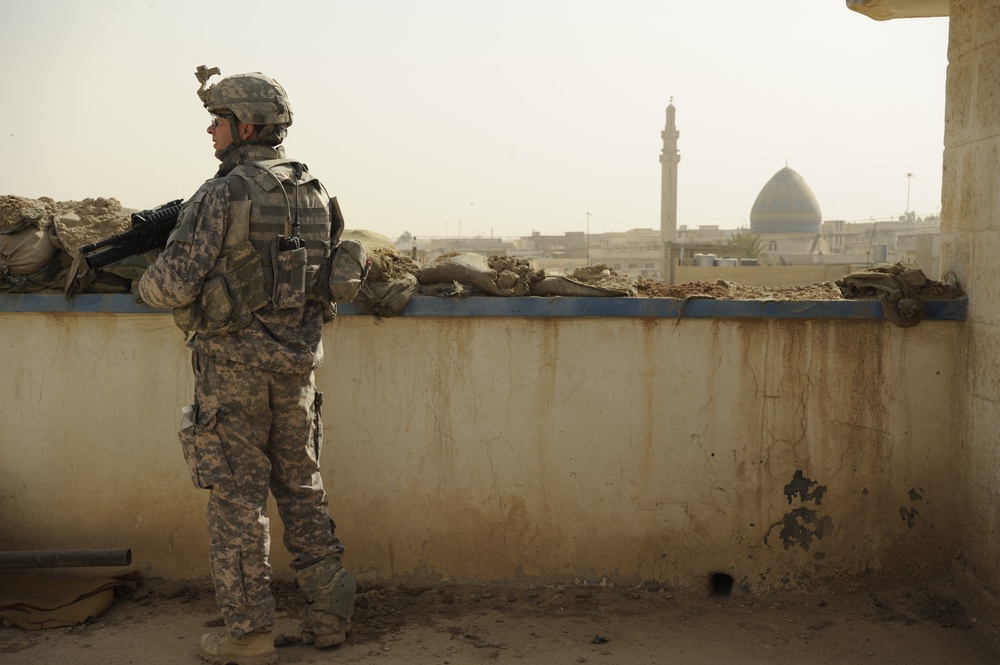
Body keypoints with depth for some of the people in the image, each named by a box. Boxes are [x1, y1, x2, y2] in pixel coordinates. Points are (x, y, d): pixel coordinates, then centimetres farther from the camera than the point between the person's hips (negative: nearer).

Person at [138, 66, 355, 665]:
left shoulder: (223, 195, -14)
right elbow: (333, 271, 16)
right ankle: (331, 614, 21)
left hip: (234, 363, -6)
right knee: (303, 488, 16)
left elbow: (175, 285, -16)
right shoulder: (316, 194, 7)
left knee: (239, 496, 2)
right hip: (298, 362, 6)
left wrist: (147, 283, 5)